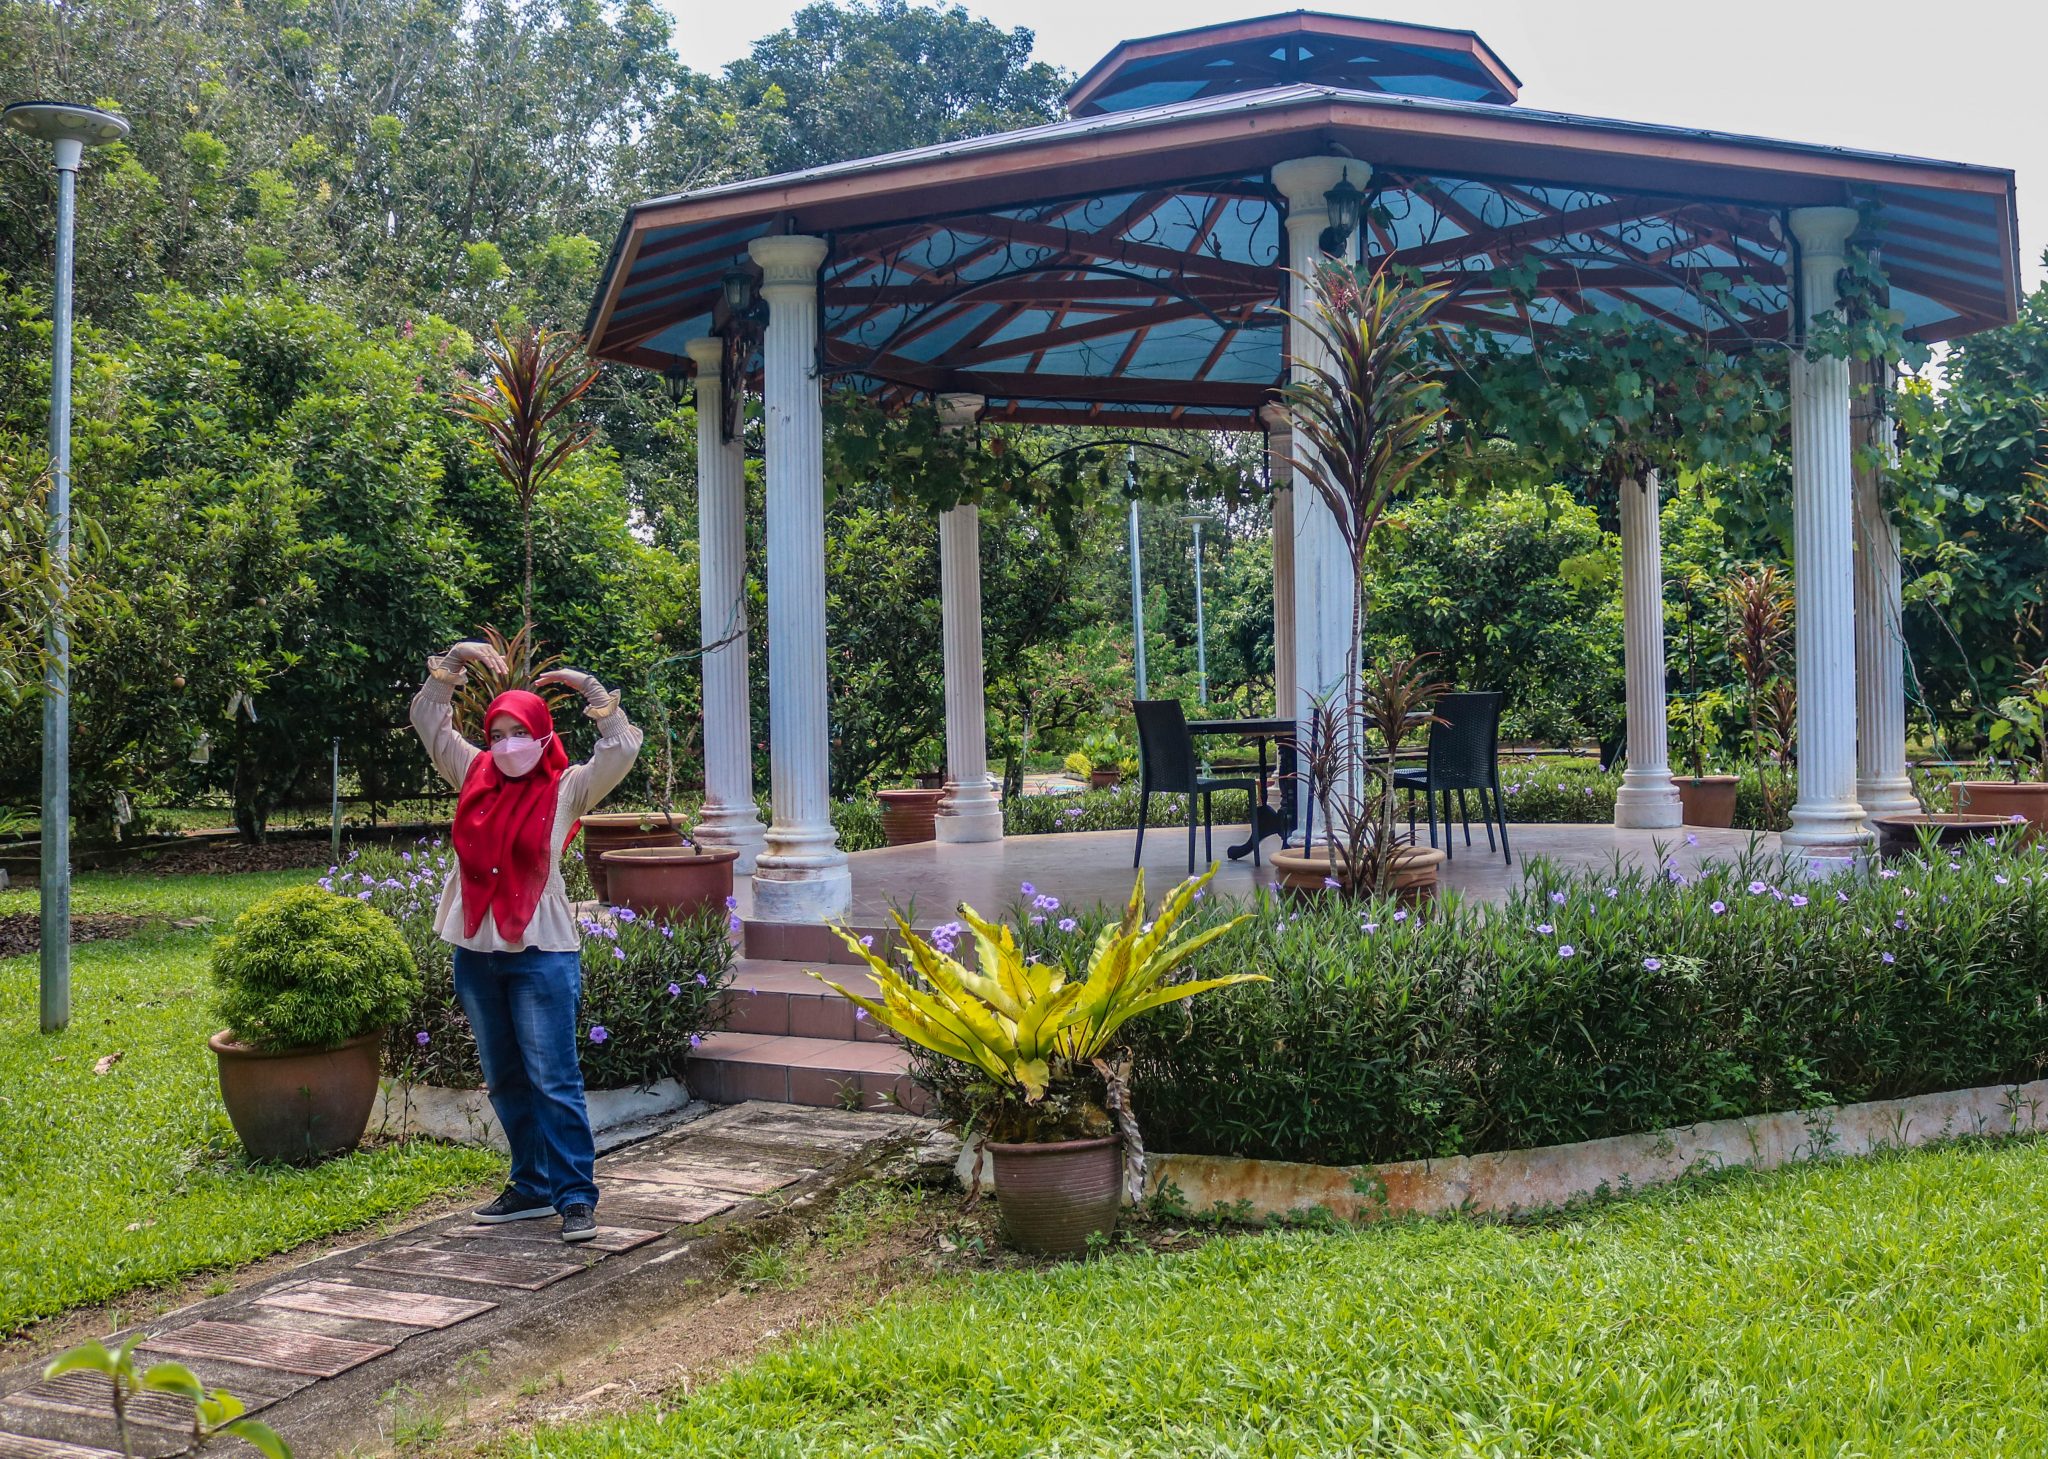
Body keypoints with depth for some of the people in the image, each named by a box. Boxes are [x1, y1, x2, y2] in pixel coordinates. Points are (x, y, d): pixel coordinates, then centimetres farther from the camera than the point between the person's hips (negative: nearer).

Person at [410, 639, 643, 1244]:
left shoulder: (566, 788, -3)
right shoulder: (475, 775, 8)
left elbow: (623, 749, -12)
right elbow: (429, 719, 14)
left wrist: (589, 689, -12)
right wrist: (455, 660, 5)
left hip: (541, 955, -5)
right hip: (476, 953, 5)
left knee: (553, 1080, -5)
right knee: (504, 1081, 13)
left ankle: (575, 1196, -1)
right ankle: (533, 1187, 25)